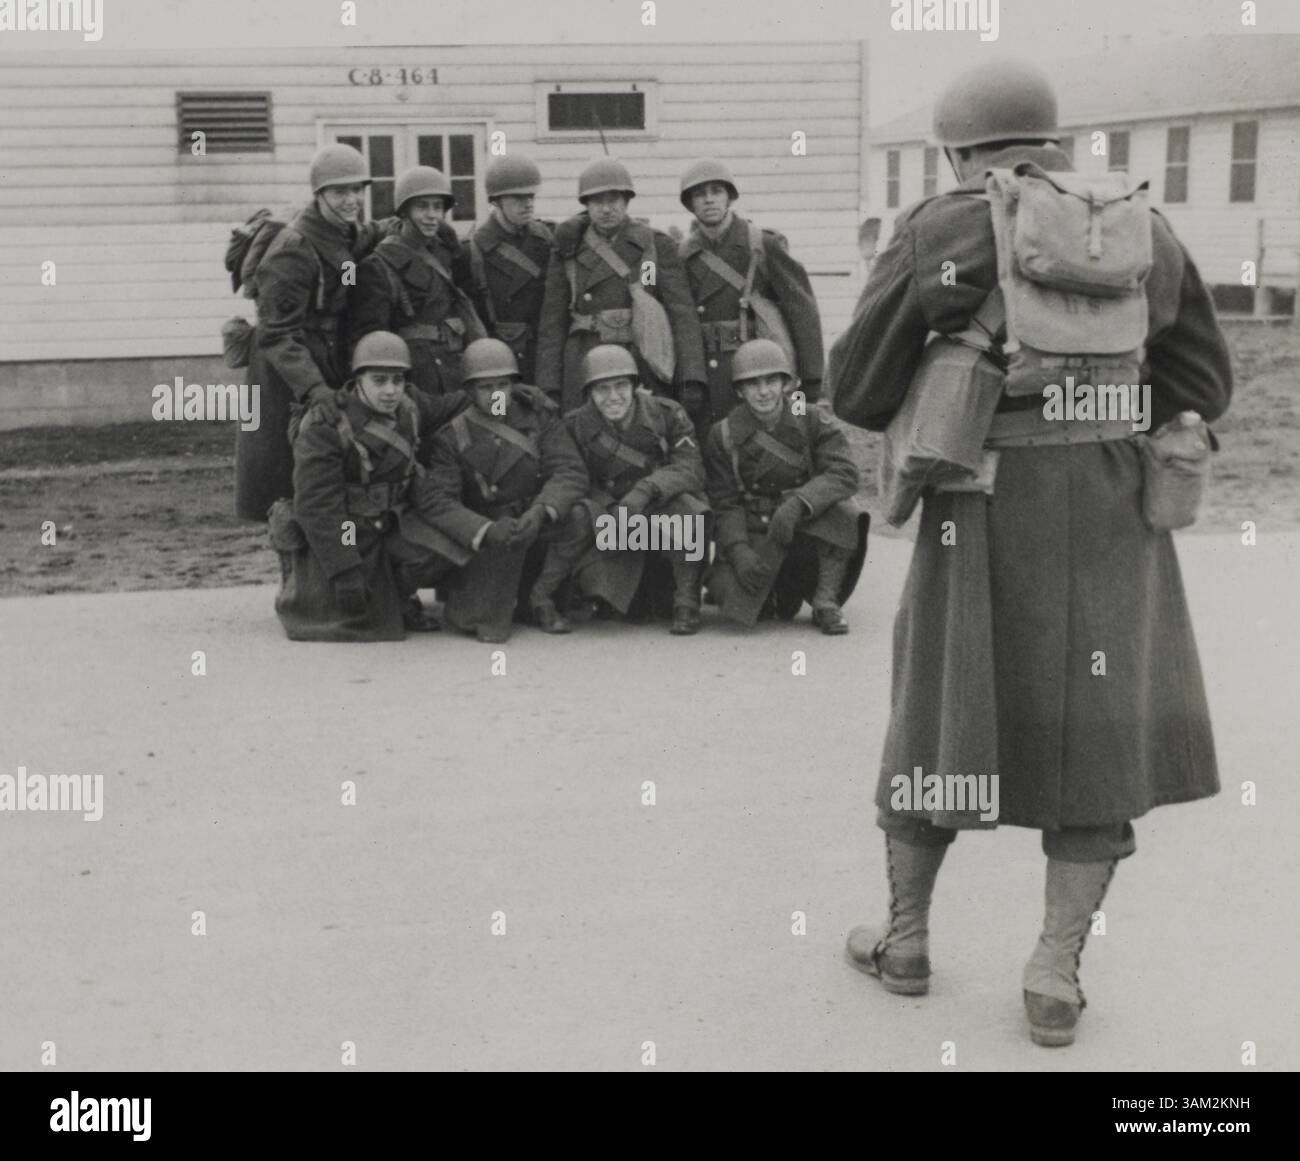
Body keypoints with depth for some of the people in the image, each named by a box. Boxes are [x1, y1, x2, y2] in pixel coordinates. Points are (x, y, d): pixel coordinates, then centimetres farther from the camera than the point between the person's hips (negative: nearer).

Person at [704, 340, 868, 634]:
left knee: (844, 513, -31)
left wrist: (798, 503, -33)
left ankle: (826, 602, -9)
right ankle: (779, 594, 14)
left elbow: (845, 473, -17)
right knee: (734, 596, -24)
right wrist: (740, 551, -24)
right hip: (752, 536, 0)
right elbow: (725, 505, -6)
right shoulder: (723, 435, -3)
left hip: (808, 531, 0)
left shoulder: (812, 420, -4)